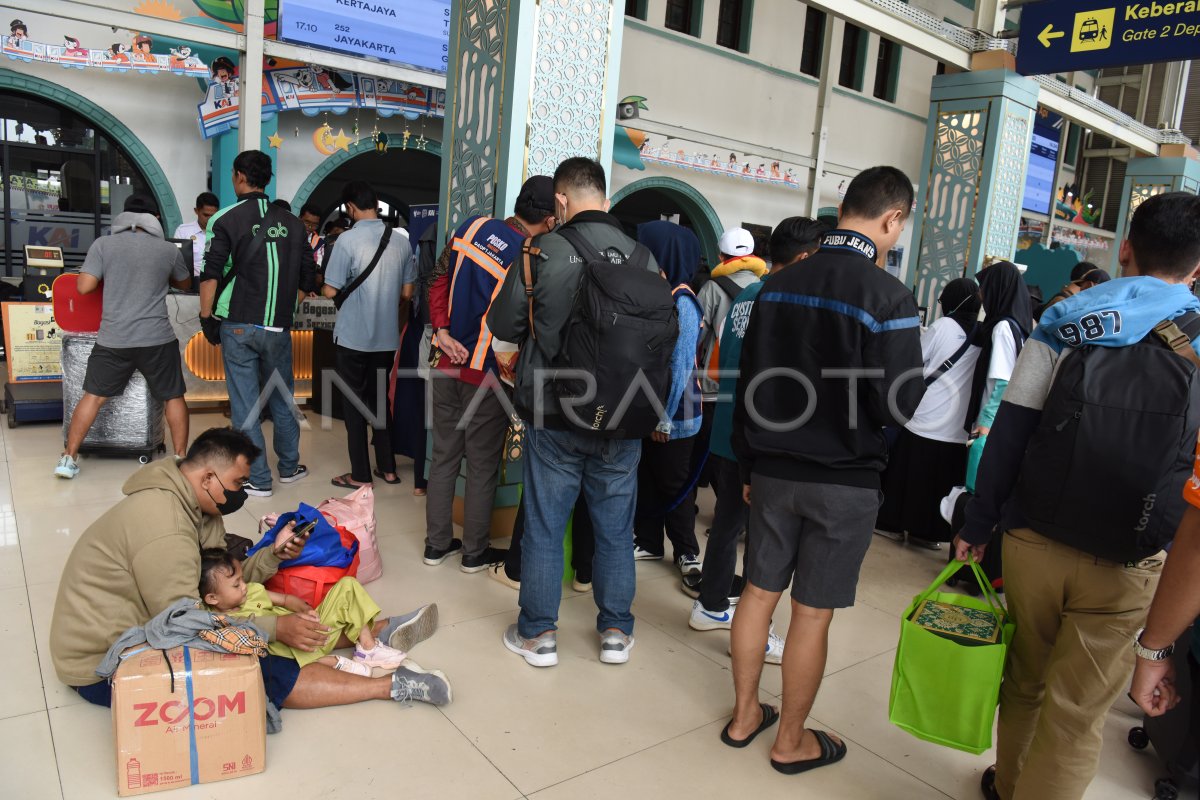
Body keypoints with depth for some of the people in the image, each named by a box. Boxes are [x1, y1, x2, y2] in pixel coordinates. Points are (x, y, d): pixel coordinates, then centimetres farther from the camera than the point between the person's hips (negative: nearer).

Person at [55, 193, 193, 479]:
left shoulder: (103, 244, 0)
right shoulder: (169, 250, 2)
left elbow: (83, 287, -2)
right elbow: (185, 284, 19)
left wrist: (108, 275, 17)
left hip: (114, 338, 1)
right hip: (157, 338, -1)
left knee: (93, 396, 13)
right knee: (173, 397, 12)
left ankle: (69, 458, 17)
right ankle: (181, 459, 14)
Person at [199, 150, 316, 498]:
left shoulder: (225, 219, -5)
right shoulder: (291, 223, 7)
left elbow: (211, 274, -11)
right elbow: (306, 279, 9)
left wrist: (206, 317, -3)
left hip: (238, 326, -3)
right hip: (279, 327, 3)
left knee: (245, 404, 4)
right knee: (282, 397, 18)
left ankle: (259, 480, 9)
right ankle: (289, 467, 29)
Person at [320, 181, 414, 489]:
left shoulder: (349, 239, -14)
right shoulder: (401, 241, 1)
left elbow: (330, 291, -13)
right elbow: (407, 293, 7)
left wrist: (323, 286, 9)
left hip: (353, 336, -5)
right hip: (387, 336, 5)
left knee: (355, 403, 6)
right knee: (380, 398, 17)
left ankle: (360, 475, 12)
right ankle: (387, 468, 22)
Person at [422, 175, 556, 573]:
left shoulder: (473, 226, -1)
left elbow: (439, 279, 2)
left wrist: (442, 331, -1)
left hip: (447, 365, 6)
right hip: (486, 377, -5)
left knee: (444, 457, 16)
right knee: (483, 467, 10)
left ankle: (437, 544, 28)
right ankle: (475, 552, 23)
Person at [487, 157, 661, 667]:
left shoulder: (543, 252, -12)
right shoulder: (642, 257, -5)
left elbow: (503, 324, -5)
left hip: (553, 416, -2)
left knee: (544, 526, 12)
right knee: (615, 528, 15)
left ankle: (538, 634, 23)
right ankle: (616, 631, 27)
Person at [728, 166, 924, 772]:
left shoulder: (779, 285, 2)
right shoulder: (888, 297, -15)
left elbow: (747, 385, 5)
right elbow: (899, 405, -15)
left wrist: (748, 466, 14)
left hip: (773, 469, 5)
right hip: (844, 480, -5)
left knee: (759, 592, 15)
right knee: (813, 613, 7)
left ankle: (744, 716, 31)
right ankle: (791, 741, 25)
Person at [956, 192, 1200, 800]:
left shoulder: (1064, 323, -1)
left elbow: (1008, 432, -3)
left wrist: (977, 523, 4)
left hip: (1032, 540, 2)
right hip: (1125, 566, -1)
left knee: (1024, 683, 21)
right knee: (1075, 714, 9)